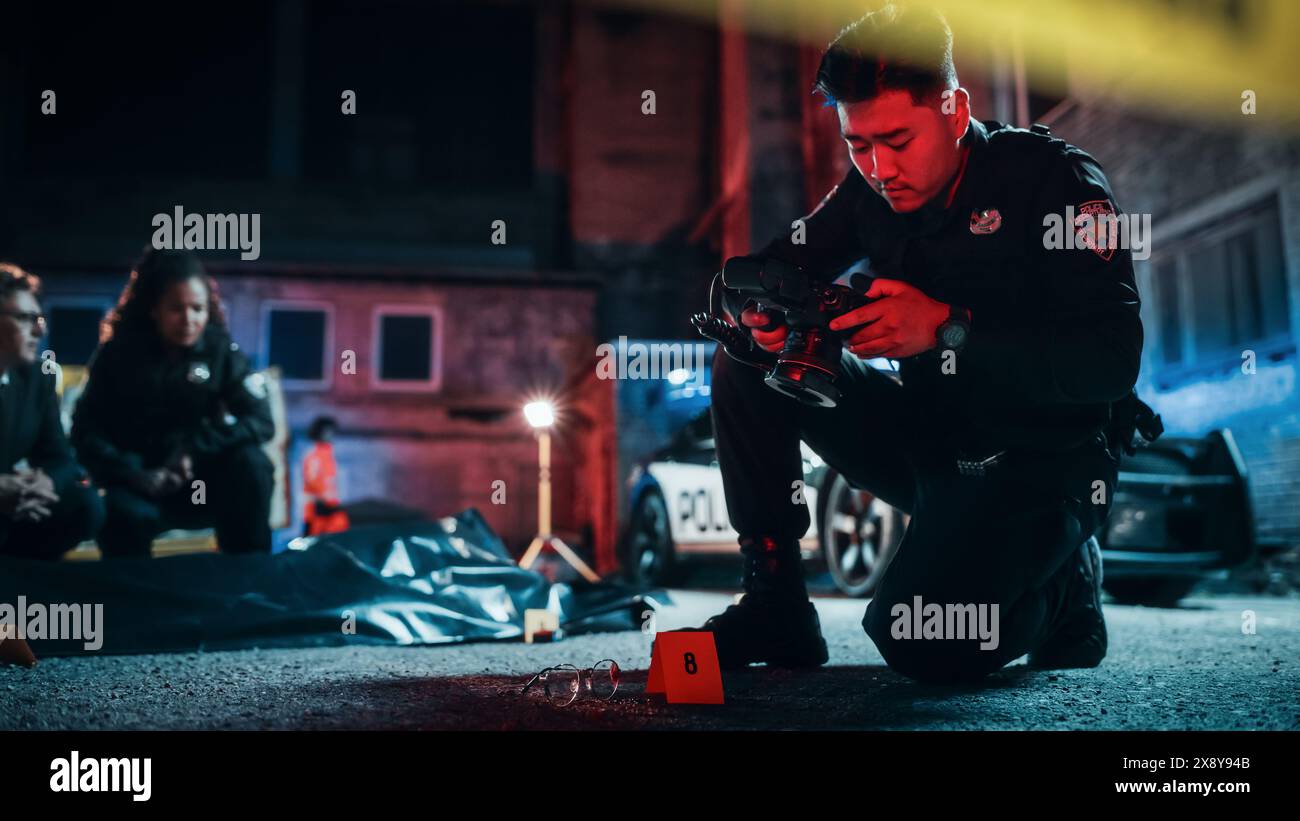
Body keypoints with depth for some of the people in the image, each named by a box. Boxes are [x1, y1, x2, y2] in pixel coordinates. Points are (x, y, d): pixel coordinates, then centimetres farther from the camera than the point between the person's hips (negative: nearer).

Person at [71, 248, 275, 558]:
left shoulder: (220, 349, -5)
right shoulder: (118, 353, -5)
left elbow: (261, 421, -13)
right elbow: (85, 430, -7)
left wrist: (194, 450, -26)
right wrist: (137, 476, -23)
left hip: (200, 482, 2)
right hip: (137, 483, -1)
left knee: (250, 462, -28)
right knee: (128, 515, -34)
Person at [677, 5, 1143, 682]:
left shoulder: (1050, 178, -14)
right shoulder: (873, 191, 2)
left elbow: (1112, 359, -25)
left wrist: (948, 325, -34)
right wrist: (765, 314, -20)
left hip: (1041, 463, -6)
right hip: (926, 438, 6)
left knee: (924, 644, -30)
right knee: (746, 367, -7)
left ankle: (1059, 584, 4)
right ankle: (775, 607, -2)